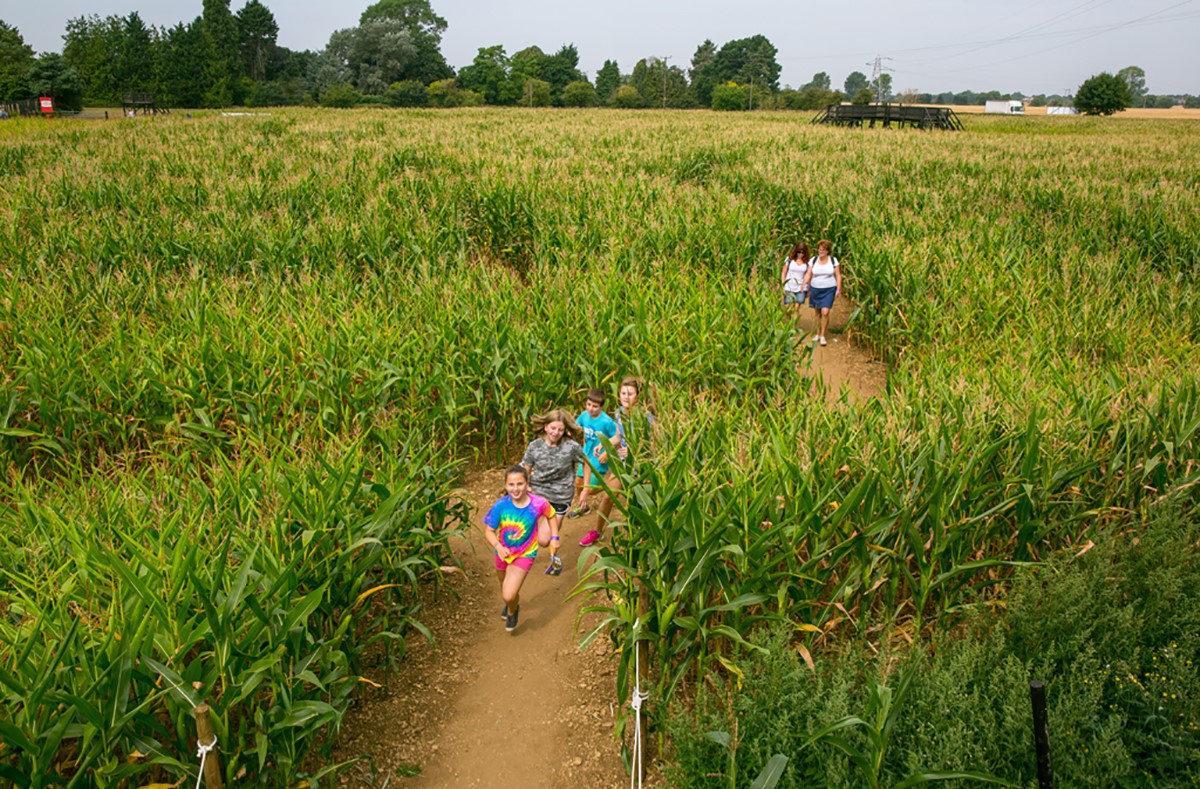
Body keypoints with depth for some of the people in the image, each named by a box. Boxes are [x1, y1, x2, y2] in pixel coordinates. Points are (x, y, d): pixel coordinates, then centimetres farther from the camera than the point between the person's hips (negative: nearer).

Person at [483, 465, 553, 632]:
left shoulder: (538, 504, -26)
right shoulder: (501, 505, -24)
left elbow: (551, 515, -3)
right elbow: (489, 531, -15)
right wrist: (498, 546, -32)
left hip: (524, 555, -3)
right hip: (503, 552, 3)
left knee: (509, 595, -16)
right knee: (503, 584, 29)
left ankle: (512, 611, 24)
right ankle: (510, 604, 67)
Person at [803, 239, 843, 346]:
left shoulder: (833, 260, -2)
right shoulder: (813, 260, 0)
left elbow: (838, 275, 1)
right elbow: (808, 274, -1)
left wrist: (838, 289, -6)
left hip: (829, 290, -2)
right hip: (815, 289, 2)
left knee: (825, 313, -12)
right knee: (817, 313, 10)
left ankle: (823, 336, -1)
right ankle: (818, 334, 24)